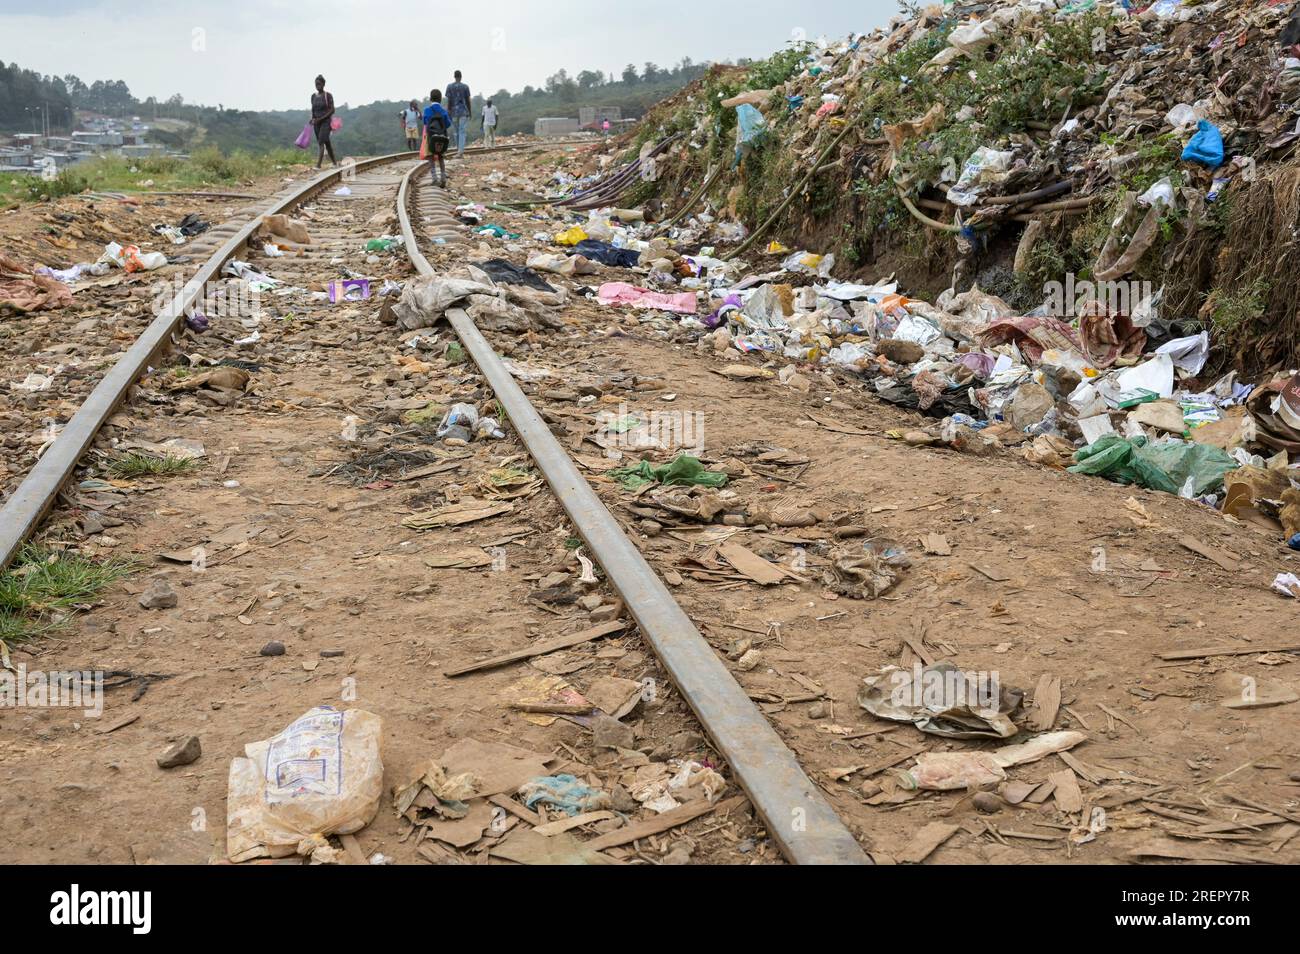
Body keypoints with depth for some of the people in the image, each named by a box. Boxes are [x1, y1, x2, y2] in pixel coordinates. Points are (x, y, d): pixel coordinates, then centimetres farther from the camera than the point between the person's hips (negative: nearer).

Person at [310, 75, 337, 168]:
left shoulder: (328, 95, -7)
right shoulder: (313, 96, 9)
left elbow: (332, 110, -9)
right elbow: (313, 110, 17)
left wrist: (321, 118, -16)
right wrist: (313, 119, 0)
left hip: (326, 121, -5)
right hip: (317, 123, 5)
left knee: (321, 142, -19)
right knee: (326, 143, 10)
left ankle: (318, 164, -27)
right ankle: (334, 162, 22)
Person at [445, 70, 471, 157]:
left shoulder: (449, 86, 0)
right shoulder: (465, 87, -2)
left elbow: (448, 100, -3)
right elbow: (468, 101, 1)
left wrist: (448, 112, 2)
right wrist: (469, 112, 11)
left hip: (454, 111, 2)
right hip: (464, 111, -2)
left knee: (457, 131, 16)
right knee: (462, 132, -4)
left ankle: (459, 150, 20)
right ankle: (460, 151, -15)